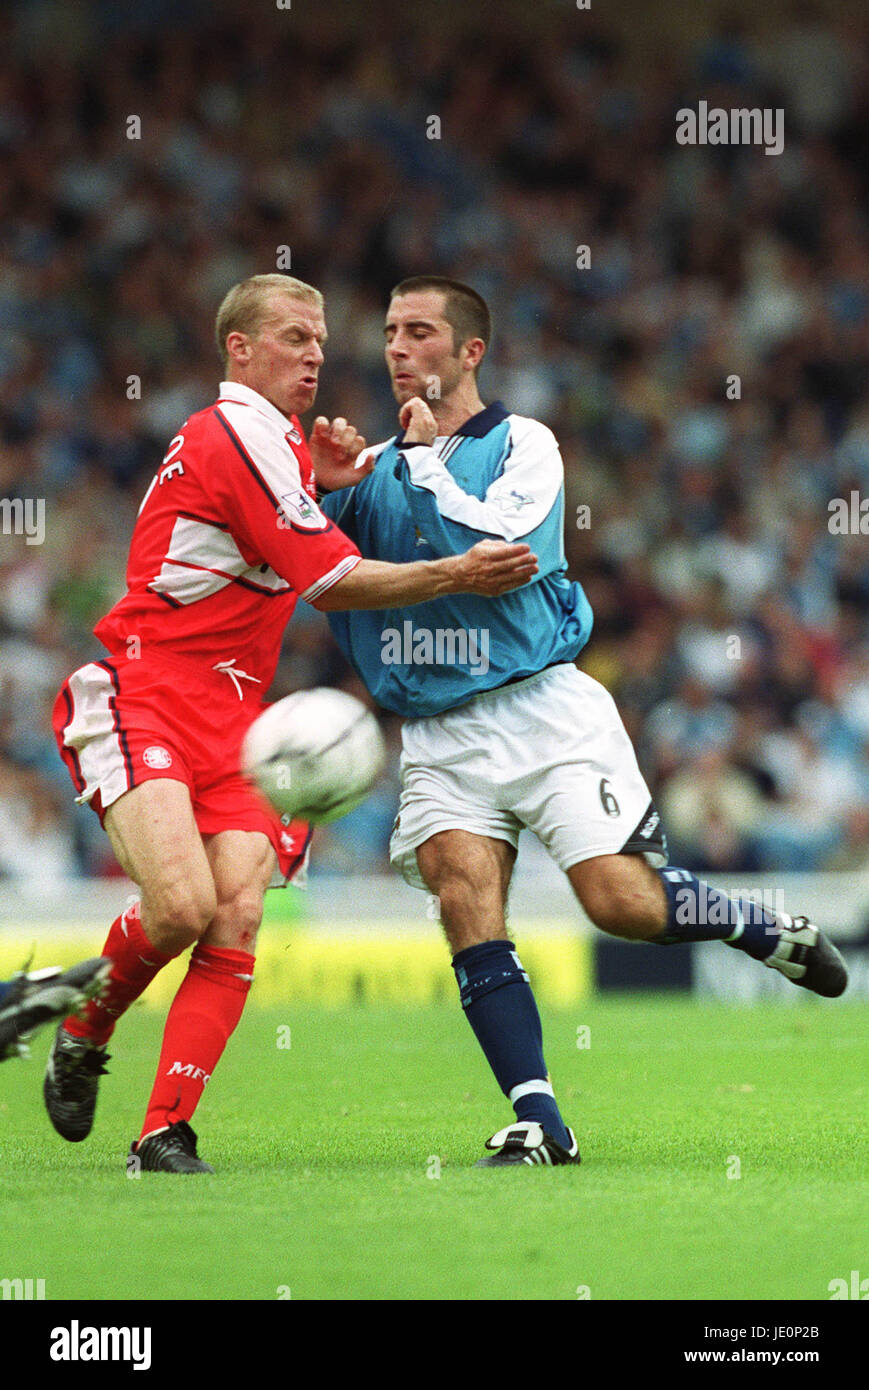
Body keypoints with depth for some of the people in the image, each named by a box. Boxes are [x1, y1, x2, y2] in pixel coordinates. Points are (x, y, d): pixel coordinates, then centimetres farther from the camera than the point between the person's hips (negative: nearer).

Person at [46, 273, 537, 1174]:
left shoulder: (267, 440, 20)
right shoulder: (238, 433, -10)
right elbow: (332, 584, -10)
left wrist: (318, 482, 11)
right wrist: (457, 575, -6)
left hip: (226, 720, 9)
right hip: (137, 701, -9)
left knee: (237, 920, -10)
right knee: (184, 905, -26)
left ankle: (165, 1133, -9)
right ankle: (81, 1035, 3)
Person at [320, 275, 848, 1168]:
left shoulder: (521, 444, 1)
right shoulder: (375, 469, 15)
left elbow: (497, 549, -16)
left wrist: (424, 459, -10)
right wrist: (327, 491, -12)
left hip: (540, 708, -4)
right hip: (437, 734, 4)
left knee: (621, 901, -13)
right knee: (466, 907, -17)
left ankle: (771, 933, 16)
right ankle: (537, 1121, -17)